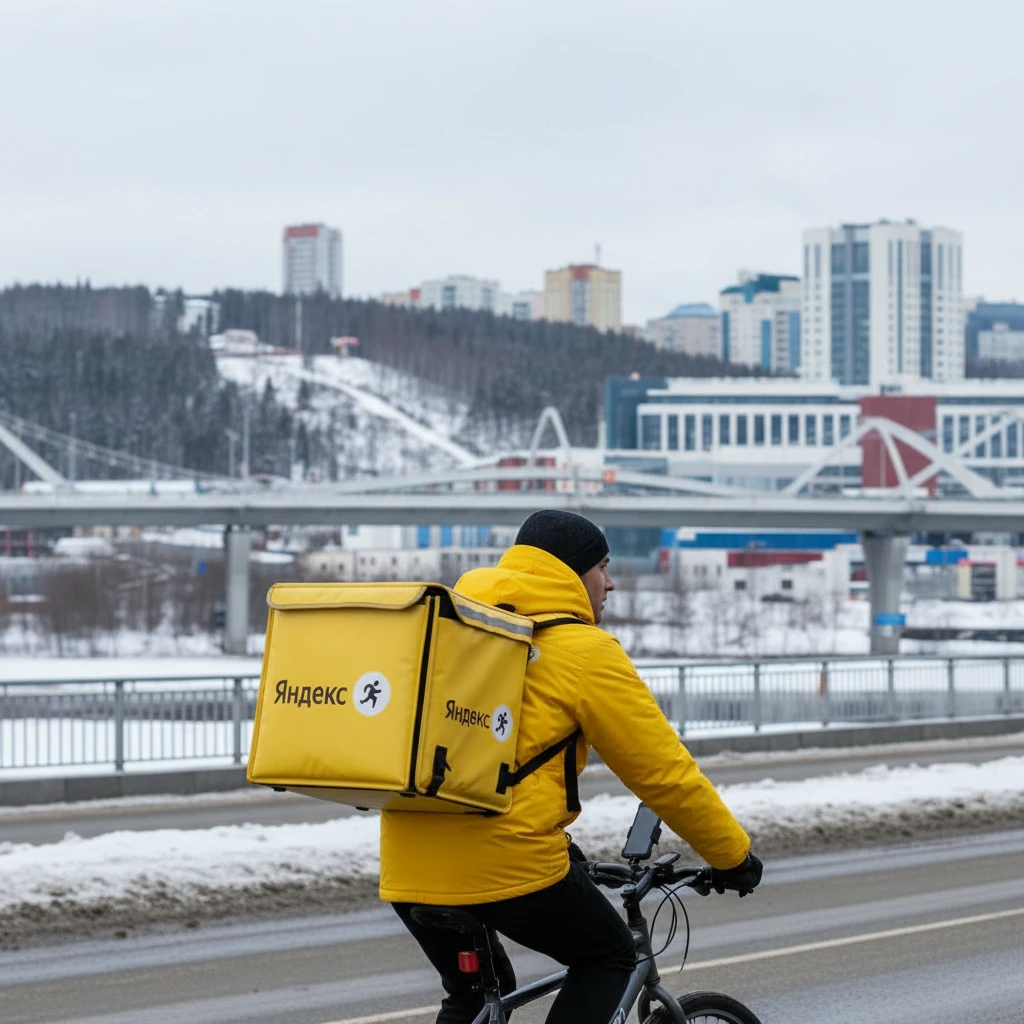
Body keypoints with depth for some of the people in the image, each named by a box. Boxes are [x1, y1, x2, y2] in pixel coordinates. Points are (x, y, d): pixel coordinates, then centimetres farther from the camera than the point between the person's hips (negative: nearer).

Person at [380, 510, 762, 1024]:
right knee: (608, 958, 18)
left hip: (409, 864, 6)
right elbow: (663, 770, 2)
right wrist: (733, 856, 13)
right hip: (509, 861, -6)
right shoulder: (586, 651, 0)